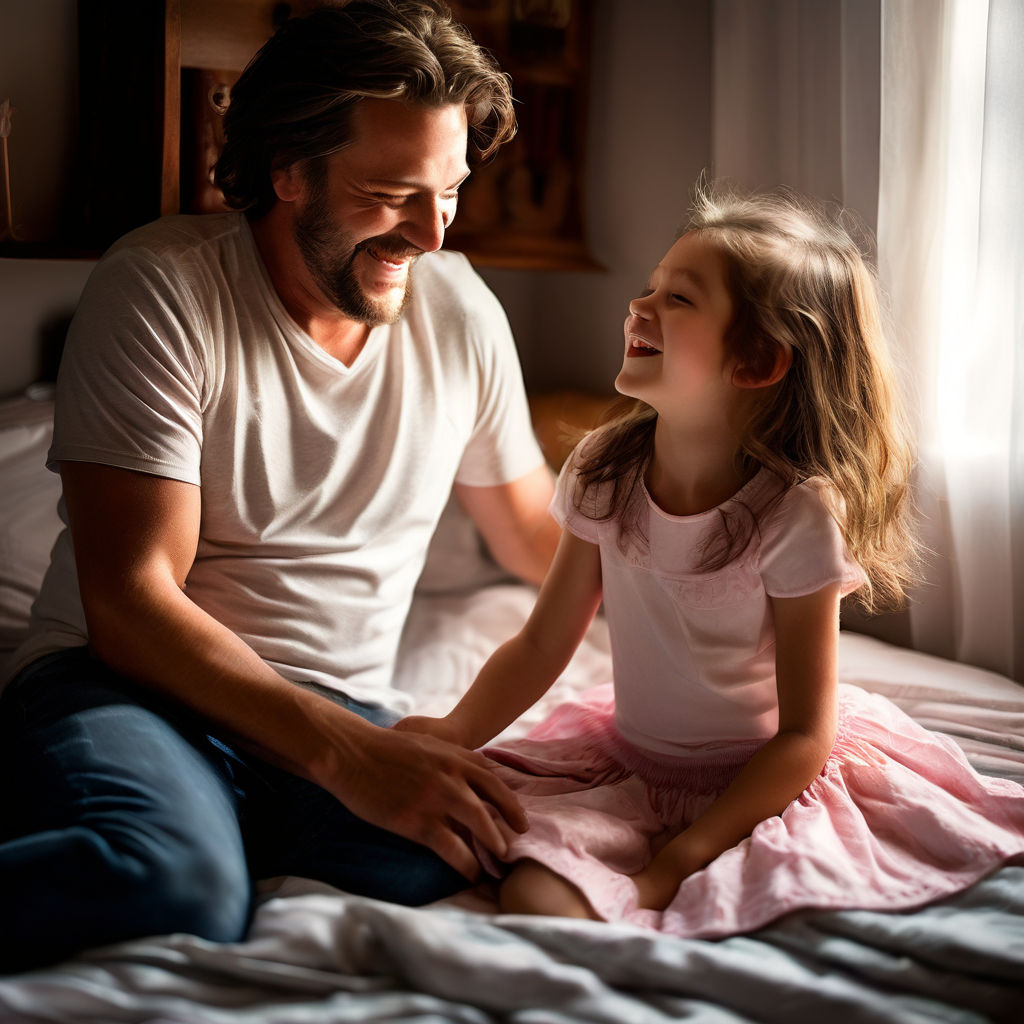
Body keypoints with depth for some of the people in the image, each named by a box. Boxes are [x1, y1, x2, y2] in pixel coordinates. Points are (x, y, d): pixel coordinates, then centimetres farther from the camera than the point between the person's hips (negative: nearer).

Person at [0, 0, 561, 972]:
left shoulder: (460, 309, 6)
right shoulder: (160, 285, -9)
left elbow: (539, 538, 21)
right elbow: (129, 599, -16)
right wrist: (344, 753, -28)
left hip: (342, 710, 5)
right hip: (125, 683, -4)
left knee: (463, 858, -31)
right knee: (177, 882, -40)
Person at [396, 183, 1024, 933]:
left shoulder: (798, 517, -19)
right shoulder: (602, 473, -5)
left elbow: (803, 737, -16)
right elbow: (541, 646, 3)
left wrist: (678, 862, -21)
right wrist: (454, 732, -15)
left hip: (761, 784, -2)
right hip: (628, 768, 3)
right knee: (535, 896, -21)